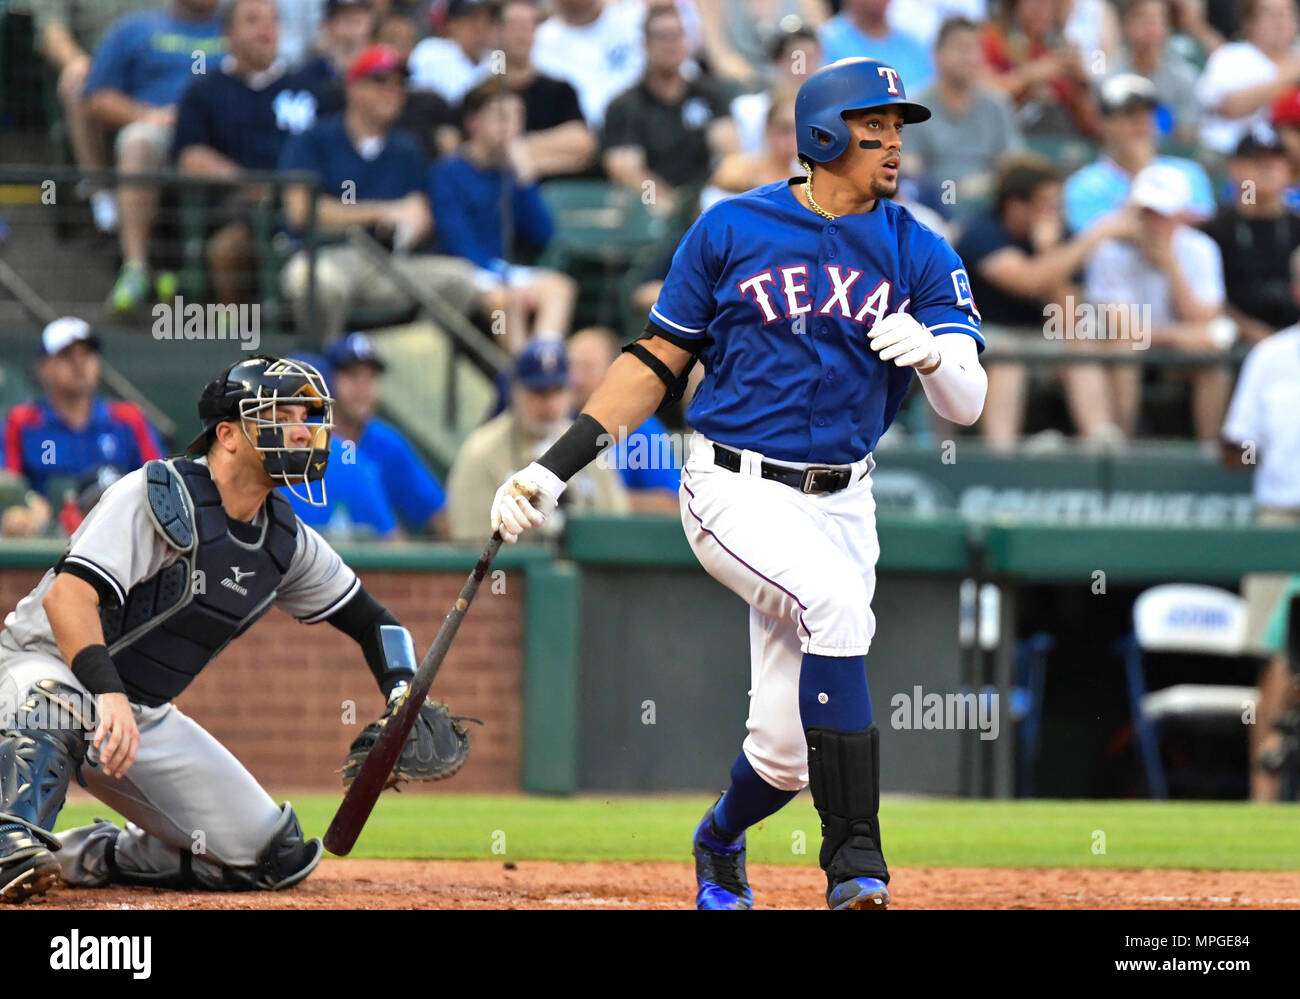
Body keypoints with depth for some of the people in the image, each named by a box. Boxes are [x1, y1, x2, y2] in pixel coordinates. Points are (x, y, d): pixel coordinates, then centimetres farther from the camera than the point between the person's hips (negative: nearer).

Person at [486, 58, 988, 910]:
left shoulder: (922, 257, 3)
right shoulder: (732, 230, -1)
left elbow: (966, 405, -5)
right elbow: (657, 361, 6)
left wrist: (932, 353, -29)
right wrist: (555, 468, 1)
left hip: (840, 506, 3)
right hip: (736, 487, -3)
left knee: (785, 750, 0)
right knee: (838, 601, -33)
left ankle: (721, 841, 37)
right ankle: (854, 857, -28)